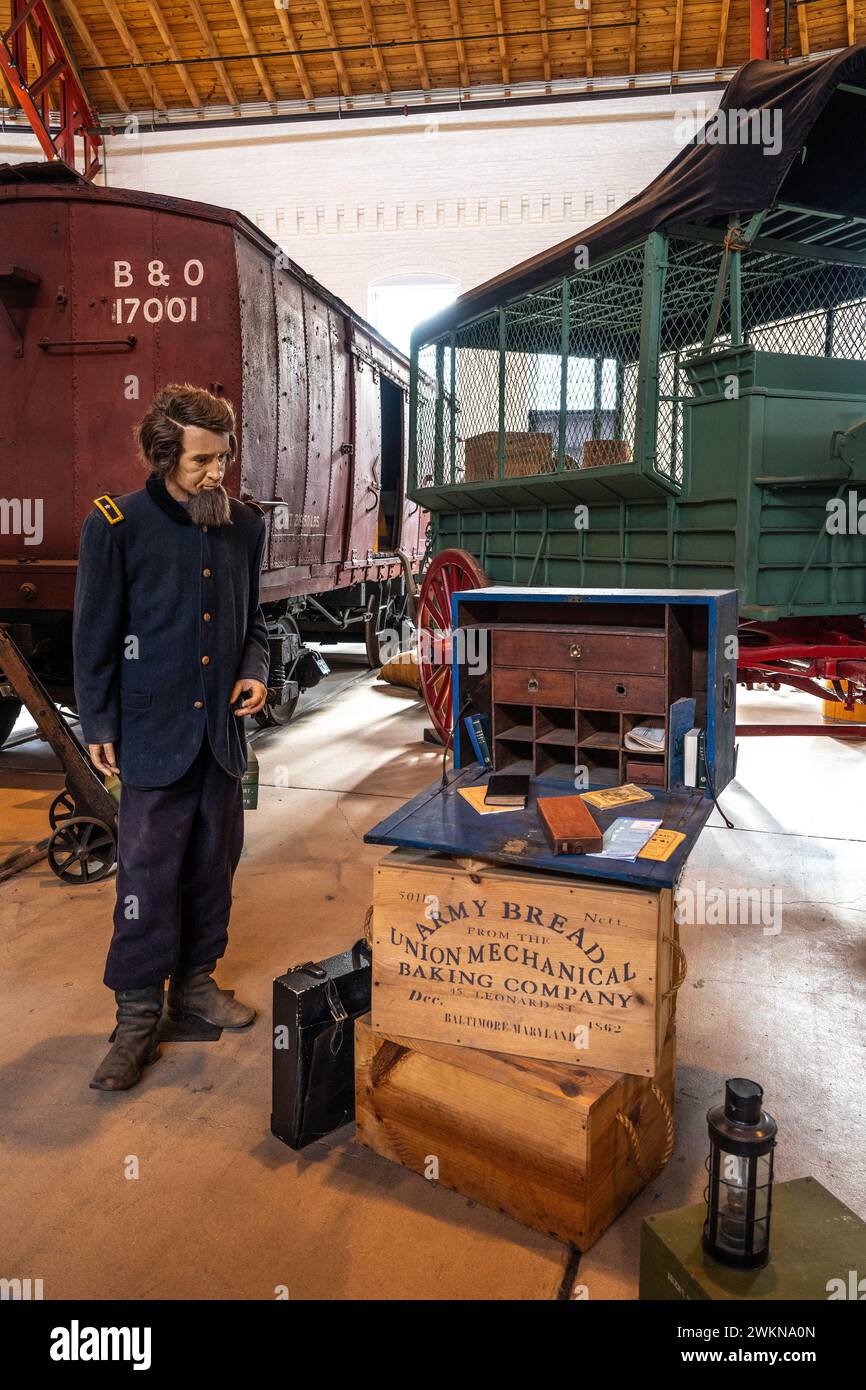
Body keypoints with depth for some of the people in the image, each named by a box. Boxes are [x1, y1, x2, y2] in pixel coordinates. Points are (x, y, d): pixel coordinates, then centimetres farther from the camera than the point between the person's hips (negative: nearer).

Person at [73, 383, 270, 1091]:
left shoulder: (245, 525, 5)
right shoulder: (117, 525, -8)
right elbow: (95, 634, -3)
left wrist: (254, 670, -2)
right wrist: (98, 726, -3)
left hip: (222, 730, 5)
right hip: (154, 734, -4)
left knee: (214, 864, 14)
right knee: (149, 874, 0)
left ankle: (196, 979, 33)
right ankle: (138, 1016, 15)